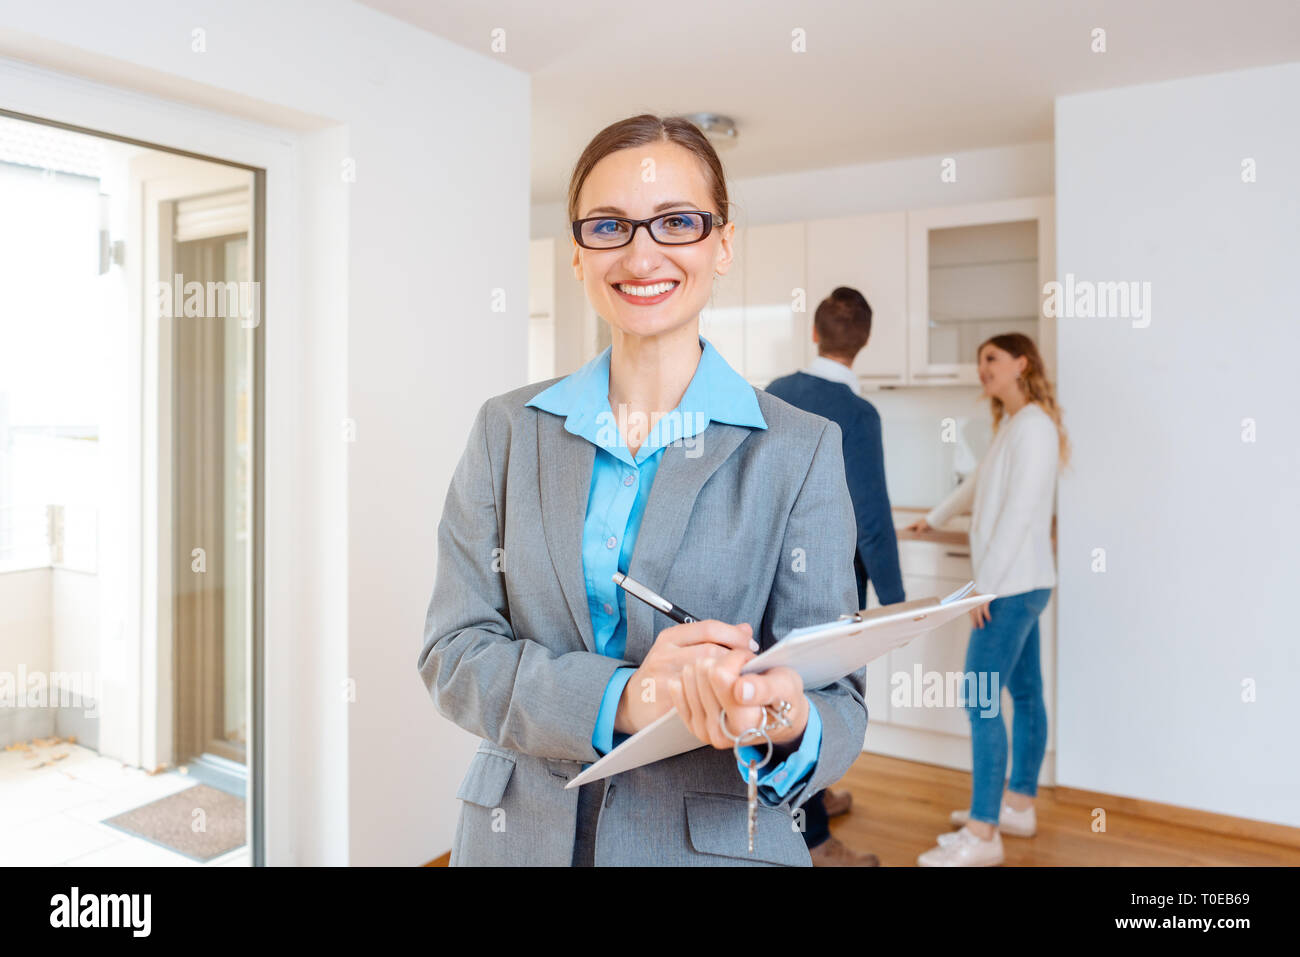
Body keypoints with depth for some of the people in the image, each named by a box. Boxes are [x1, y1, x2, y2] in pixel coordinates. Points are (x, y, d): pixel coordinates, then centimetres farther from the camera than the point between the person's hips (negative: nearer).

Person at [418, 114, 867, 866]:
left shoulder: (800, 451, -7)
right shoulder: (508, 431, -1)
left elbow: (836, 699, -7)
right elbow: (453, 650, -6)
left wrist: (786, 727, -30)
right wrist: (620, 698, -22)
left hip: (718, 841, -1)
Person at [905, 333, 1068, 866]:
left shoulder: (1033, 425, -13)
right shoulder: (1014, 426, 17)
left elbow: (1020, 512, -20)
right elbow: (977, 486, 32)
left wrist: (985, 585, -19)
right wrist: (934, 519, 46)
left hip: (1012, 586, -10)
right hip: (1018, 585, 10)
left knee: (981, 701, -10)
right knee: (1024, 693, 14)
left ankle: (982, 835, -5)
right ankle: (1018, 806, 25)